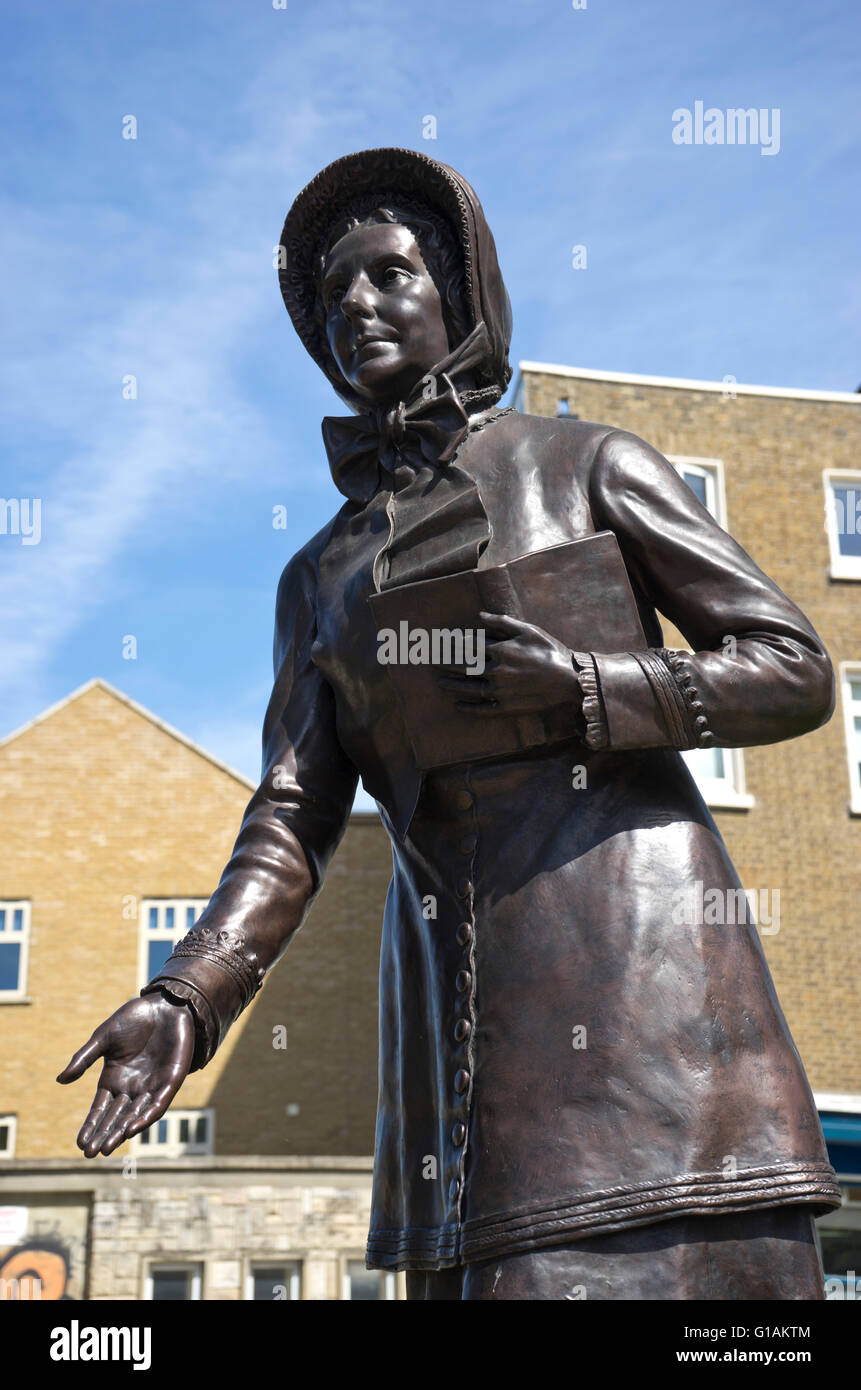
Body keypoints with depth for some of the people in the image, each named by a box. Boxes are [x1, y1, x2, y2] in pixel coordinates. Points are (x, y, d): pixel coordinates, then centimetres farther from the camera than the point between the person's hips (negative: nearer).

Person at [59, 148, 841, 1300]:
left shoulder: (591, 463, 8)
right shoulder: (319, 579, 18)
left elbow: (798, 674, 4)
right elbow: (294, 825, 7)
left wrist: (581, 691, -12)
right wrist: (187, 999, -11)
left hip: (630, 941, -3)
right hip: (457, 996, 4)